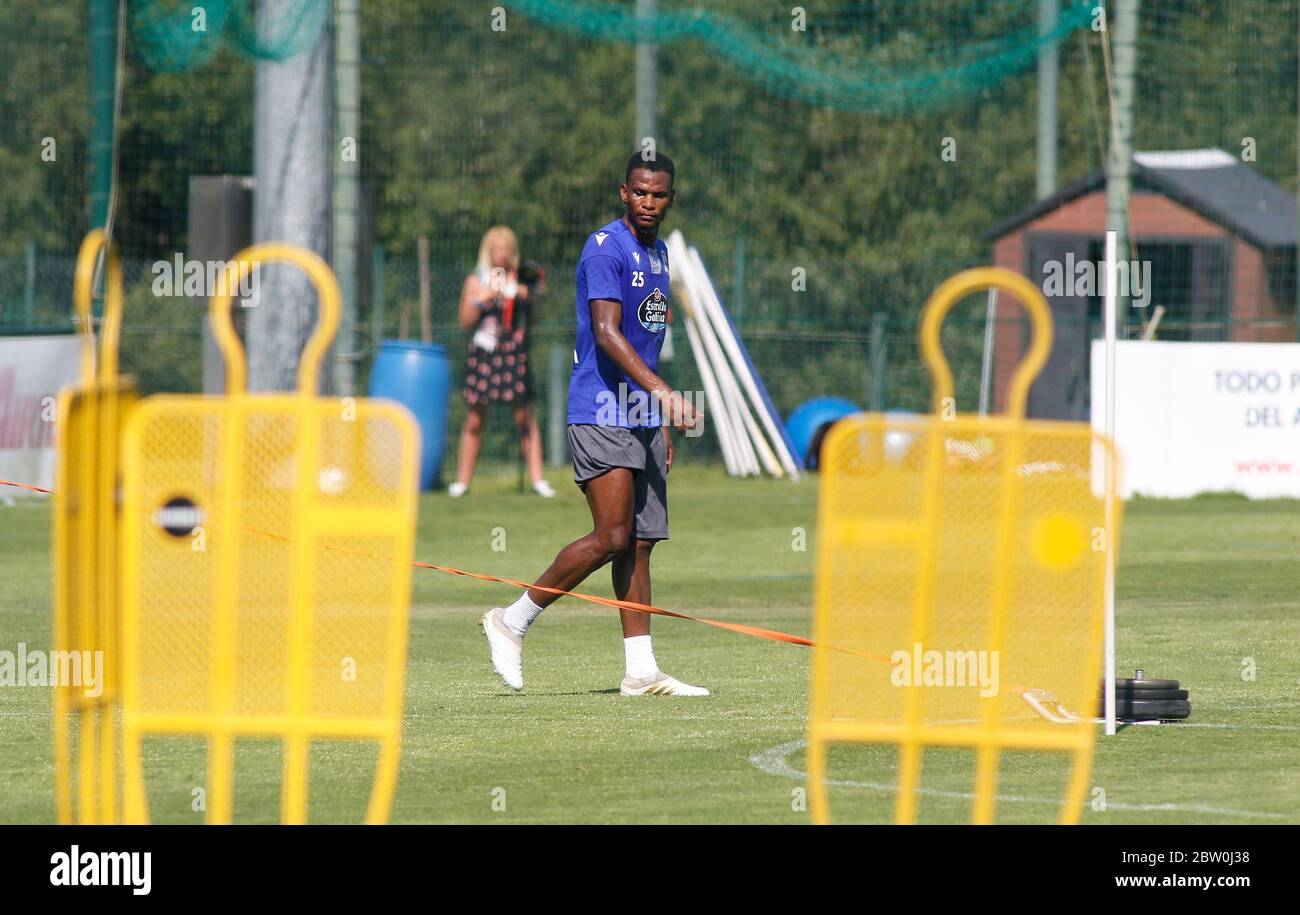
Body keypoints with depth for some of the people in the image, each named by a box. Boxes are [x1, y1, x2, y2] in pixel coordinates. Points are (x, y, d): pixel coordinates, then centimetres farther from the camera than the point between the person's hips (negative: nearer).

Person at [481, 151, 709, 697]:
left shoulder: (658, 253, 18)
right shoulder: (605, 248, -11)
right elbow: (607, 332, -21)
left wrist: (662, 420, 23)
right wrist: (660, 390, -31)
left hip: (642, 418, 9)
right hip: (601, 414, -8)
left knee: (639, 543, 4)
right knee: (611, 538, -15)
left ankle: (641, 671, 4)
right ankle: (512, 621, -2)